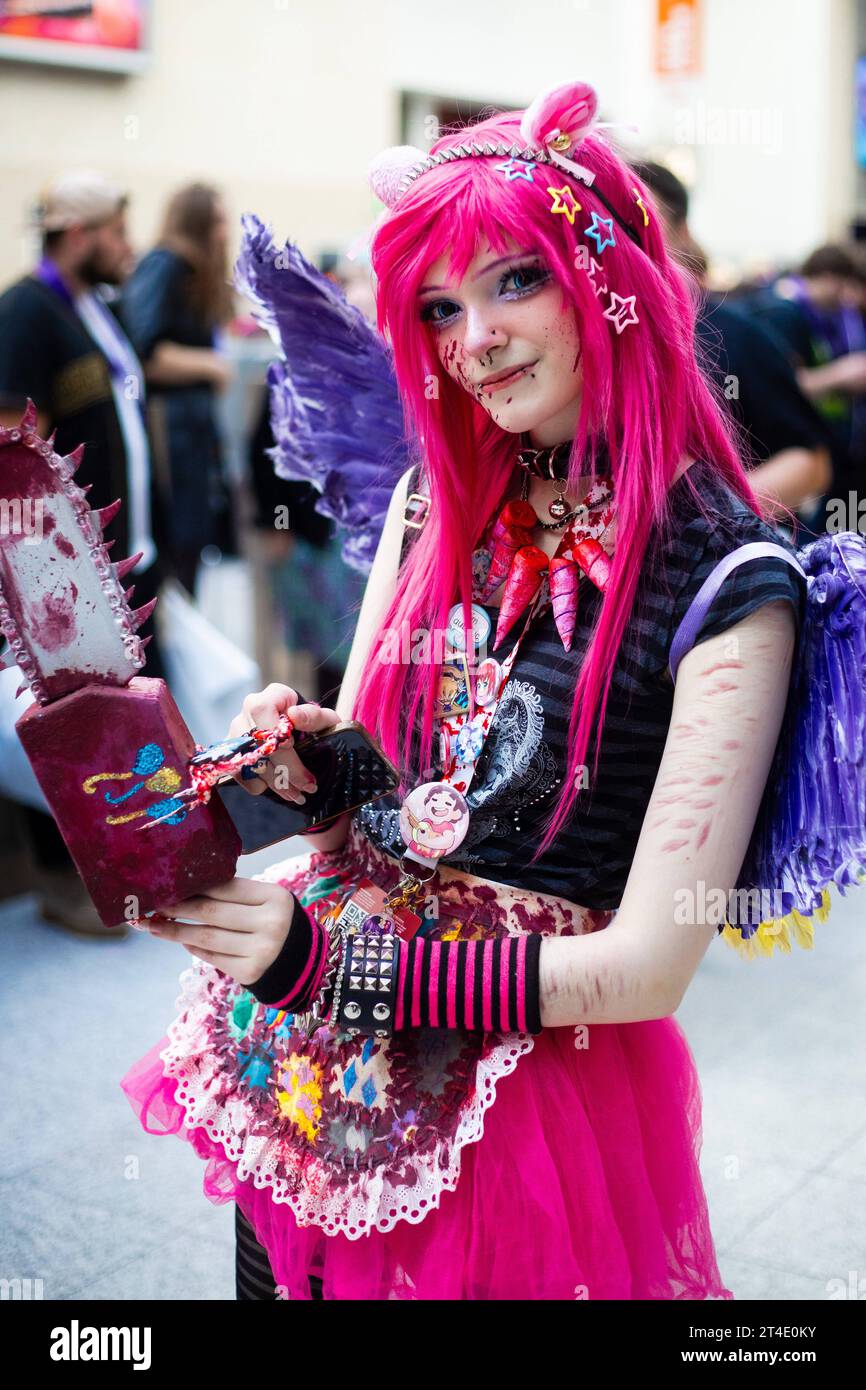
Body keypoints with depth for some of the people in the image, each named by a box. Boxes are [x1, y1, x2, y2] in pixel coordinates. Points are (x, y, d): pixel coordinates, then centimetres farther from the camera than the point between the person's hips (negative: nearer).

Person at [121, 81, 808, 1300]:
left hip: (537, 1092, -5)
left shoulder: (724, 577, -17)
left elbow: (651, 965, -18)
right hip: (318, 1064, 5)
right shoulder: (432, 503, 1)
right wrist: (301, 762, -15)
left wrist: (332, 959, -24)